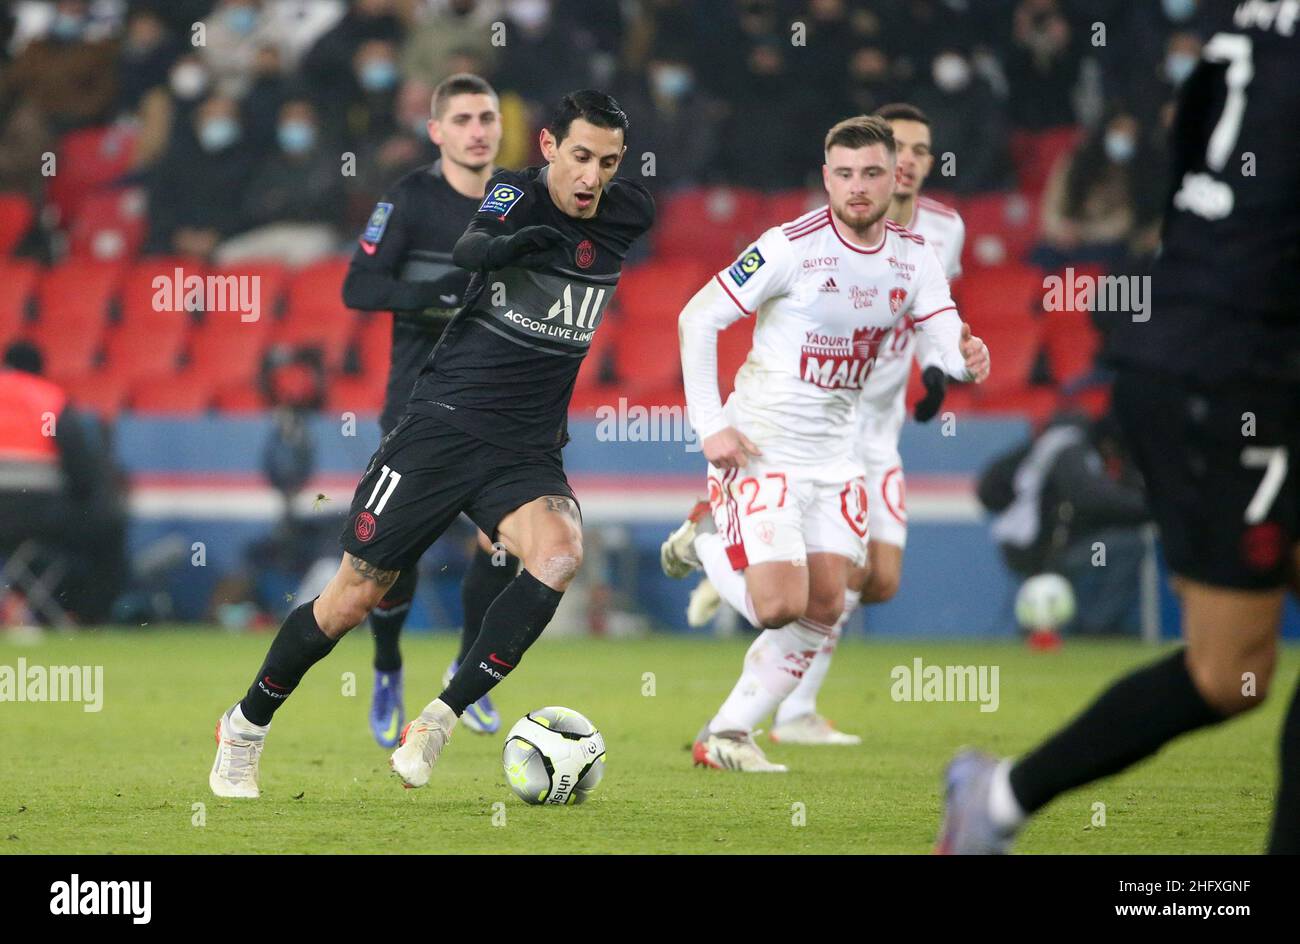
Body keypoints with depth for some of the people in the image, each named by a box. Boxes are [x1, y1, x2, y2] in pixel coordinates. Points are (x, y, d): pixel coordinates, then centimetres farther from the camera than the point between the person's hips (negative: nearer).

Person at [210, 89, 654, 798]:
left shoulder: (629, 218, 2)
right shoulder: (511, 194, -10)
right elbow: (464, 247, -31)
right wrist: (496, 245, -50)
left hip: (528, 453, 3)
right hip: (443, 424, -3)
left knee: (559, 554, -28)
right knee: (355, 595, -1)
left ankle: (437, 723, -19)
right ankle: (245, 726, 23)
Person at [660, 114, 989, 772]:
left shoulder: (913, 256, 0)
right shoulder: (791, 247, -17)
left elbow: (950, 342, -7)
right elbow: (697, 317, -12)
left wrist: (969, 358, -33)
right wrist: (709, 425, -16)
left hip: (835, 452, 6)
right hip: (760, 446, -6)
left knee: (825, 608, 1)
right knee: (780, 606, -16)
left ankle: (725, 736, 13)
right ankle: (705, 537, 14)